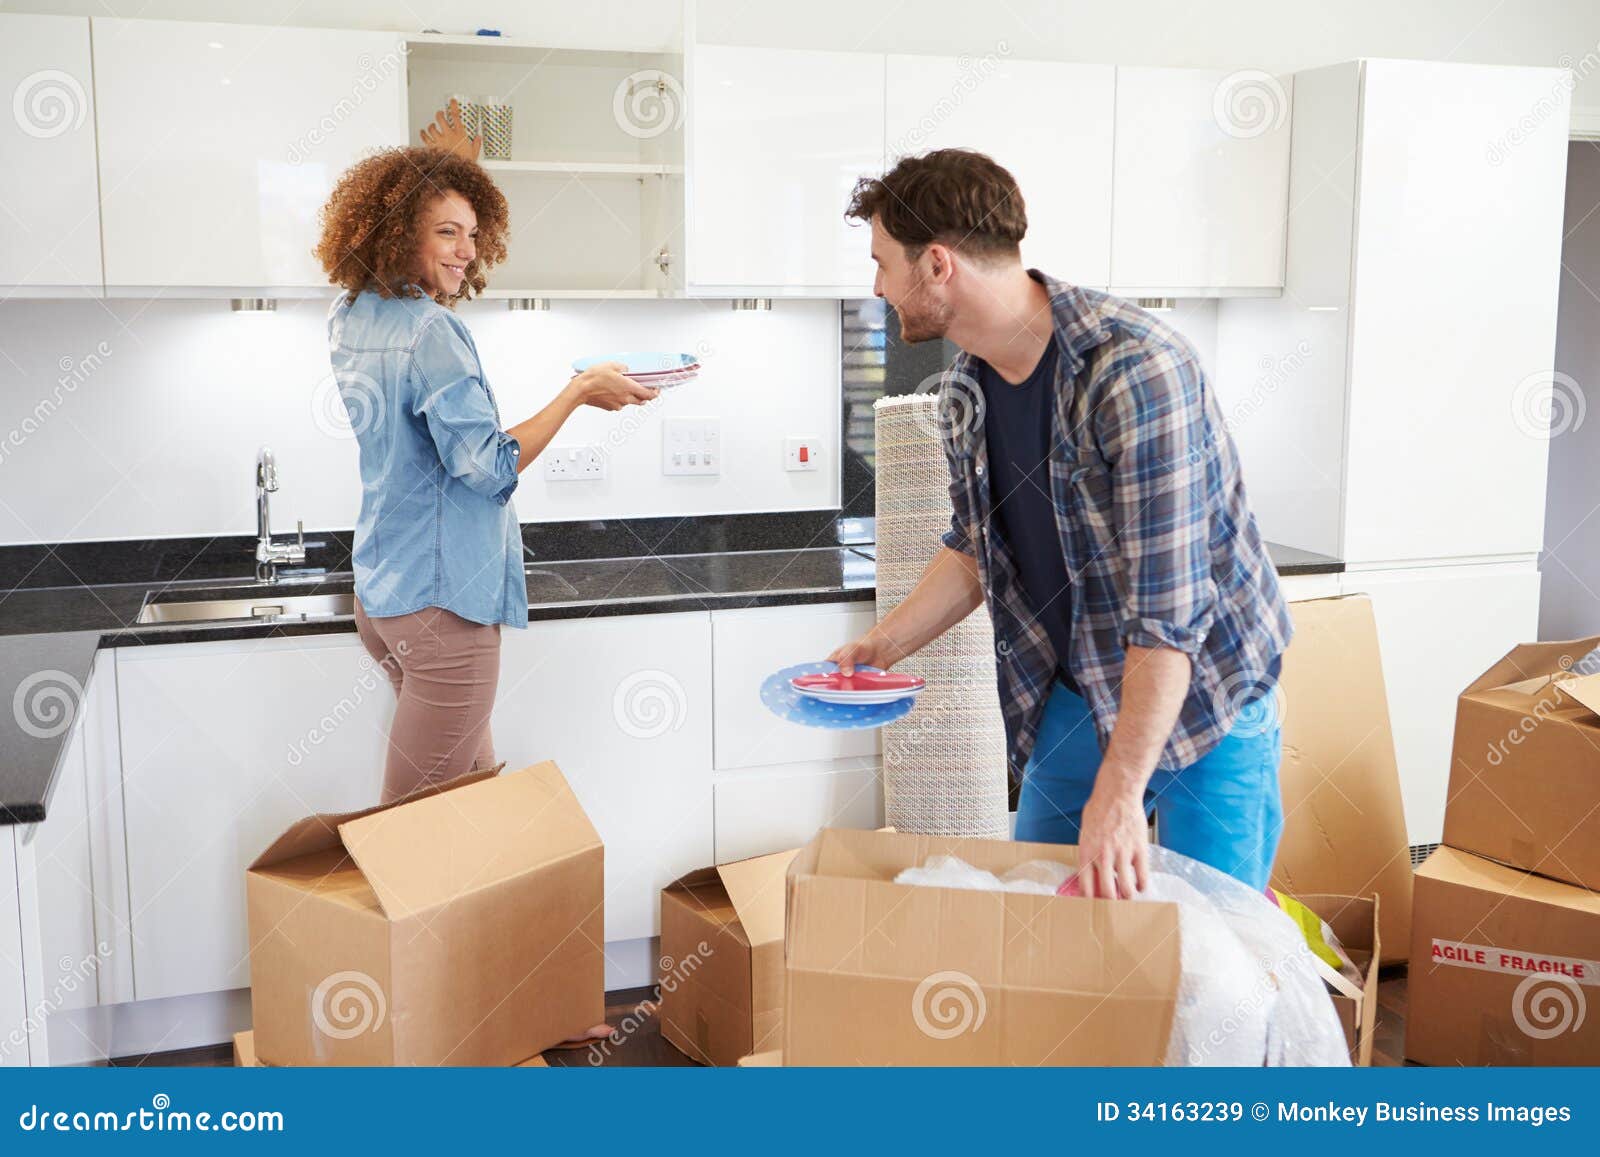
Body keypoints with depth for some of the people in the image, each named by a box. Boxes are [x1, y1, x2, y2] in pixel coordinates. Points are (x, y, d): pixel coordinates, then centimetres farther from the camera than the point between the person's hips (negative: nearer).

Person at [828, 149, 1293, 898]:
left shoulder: (1136, 372, -28)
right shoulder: (965, 392, -2)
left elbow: (1166, 608, -30)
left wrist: (1118, 793, -31)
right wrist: (883, 645, 1)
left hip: (1201, 695, -7)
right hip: (1075, 696, 7)